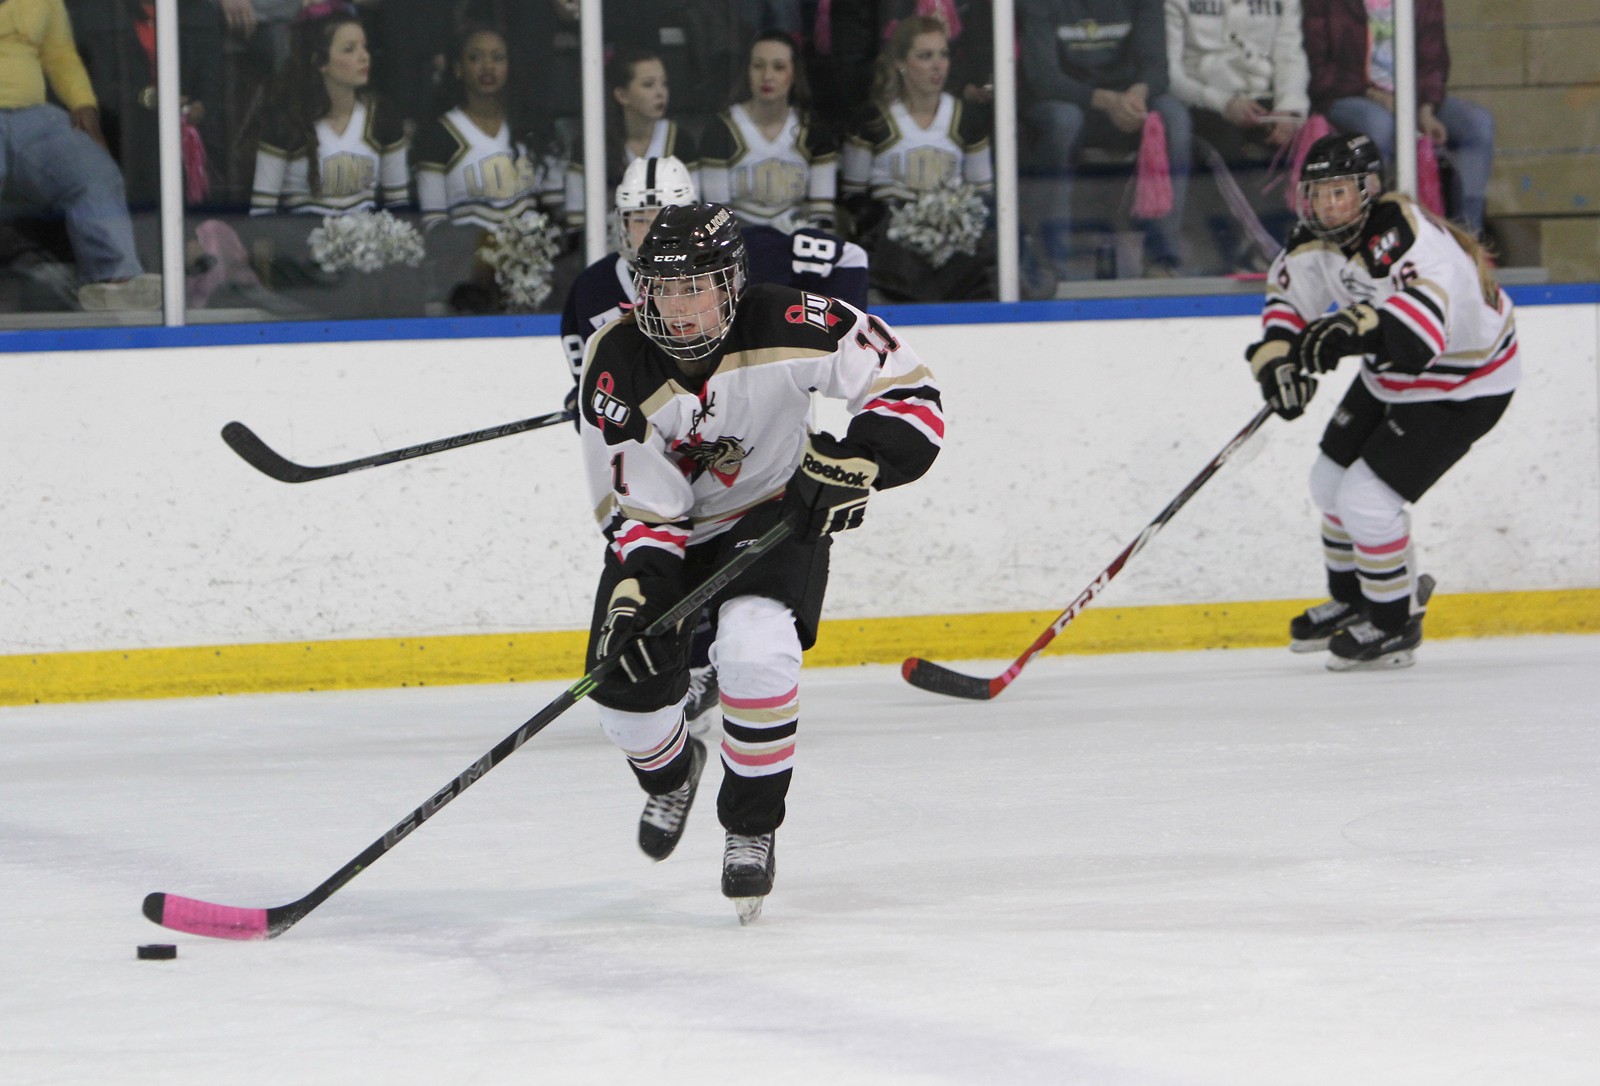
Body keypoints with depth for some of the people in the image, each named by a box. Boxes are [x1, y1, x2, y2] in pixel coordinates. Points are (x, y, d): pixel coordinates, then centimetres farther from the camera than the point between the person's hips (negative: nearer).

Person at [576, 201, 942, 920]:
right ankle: (671, 773, 31)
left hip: (774, 515, -2)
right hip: (663, 528, 2)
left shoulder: (789, 328, -26)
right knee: (627, 683, -9)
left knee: (756, 653, -30)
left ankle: (751, 828, -9)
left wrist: (851, 463, -36)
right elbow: (637, 508, -19)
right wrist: (634, 592, -35)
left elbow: (910, 396, -20)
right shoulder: (617, 363, -22)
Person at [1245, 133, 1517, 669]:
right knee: (1332, 481, 16)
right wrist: (1275, 358, -12)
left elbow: (1420, 334, -50)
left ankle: (1396, 624, 7)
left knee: (1366, 499, -14)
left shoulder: (1408, 239, -36)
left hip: (1462, 388, -9)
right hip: (1388, 378, 9)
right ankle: (1352, 600, 40)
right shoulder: (1318, 238, -9)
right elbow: (1287, 297, 6)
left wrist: (1353, 329, -63)